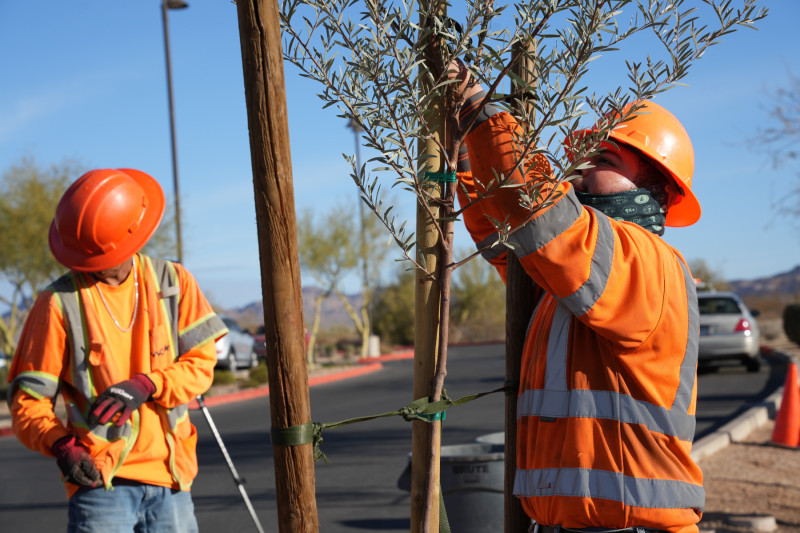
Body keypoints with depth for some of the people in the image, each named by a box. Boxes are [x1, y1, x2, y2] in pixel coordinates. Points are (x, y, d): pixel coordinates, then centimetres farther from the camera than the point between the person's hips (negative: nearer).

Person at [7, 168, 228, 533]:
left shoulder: (172, 282, 6)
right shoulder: (60, 303, -5)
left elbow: (201, 362, 2)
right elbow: (27, 397, -4)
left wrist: (145, 386, -17)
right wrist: (60, 445, -23)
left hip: (171, 477, 4)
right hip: (99, 478, -4)